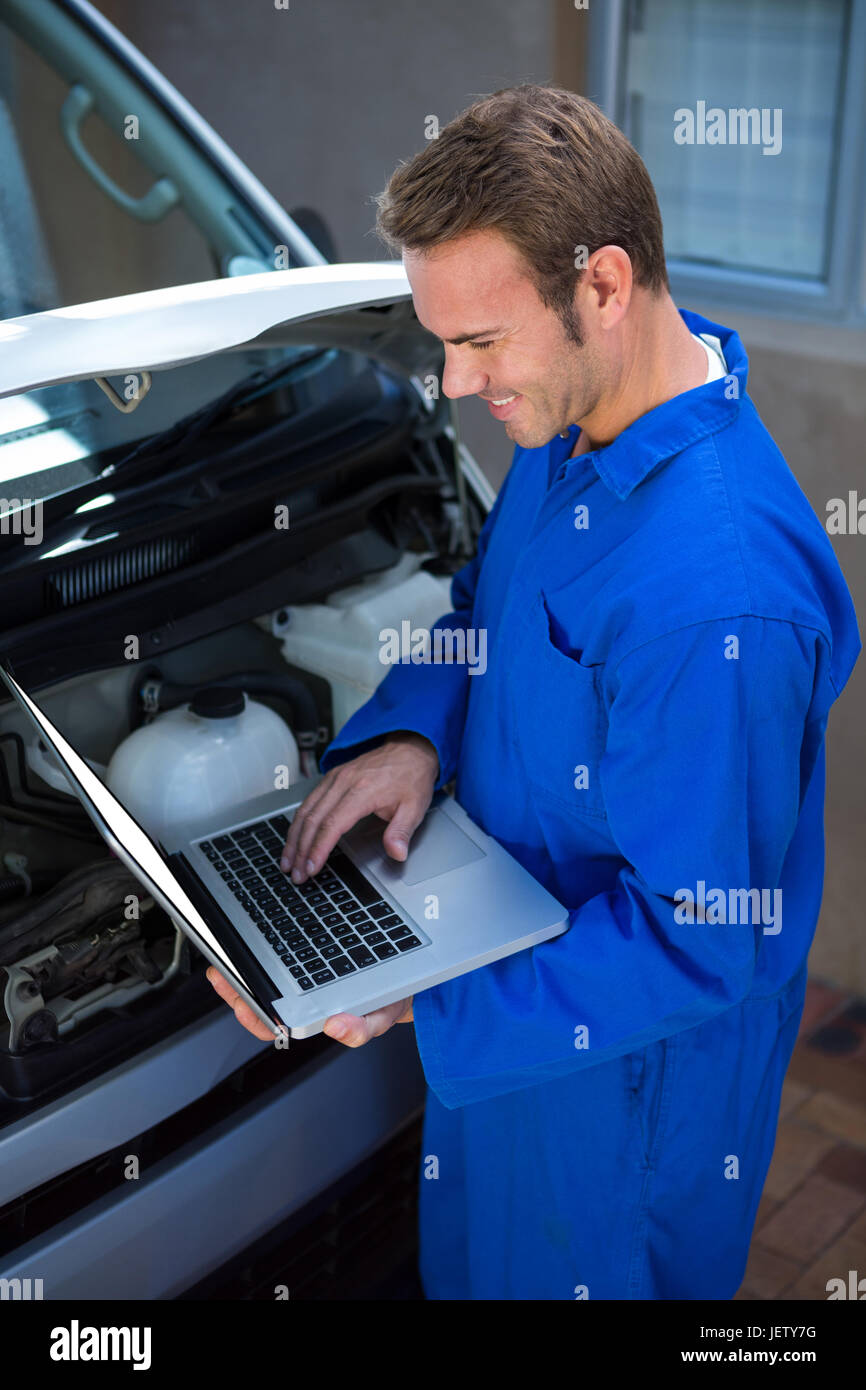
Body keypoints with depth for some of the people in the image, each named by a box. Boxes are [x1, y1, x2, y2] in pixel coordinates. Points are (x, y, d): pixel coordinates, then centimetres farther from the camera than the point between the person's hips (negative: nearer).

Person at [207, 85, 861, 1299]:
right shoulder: (582, 415, -9)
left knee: (565, 1262, 20)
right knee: (480, 1243, 30)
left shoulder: (718, 599, -38)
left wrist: (420, 1005, -29)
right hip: (517, 945, 8)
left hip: (622, 1050, -8)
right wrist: (412, 728, -8)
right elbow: (490, 591, 10)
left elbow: (699, 941, -30)